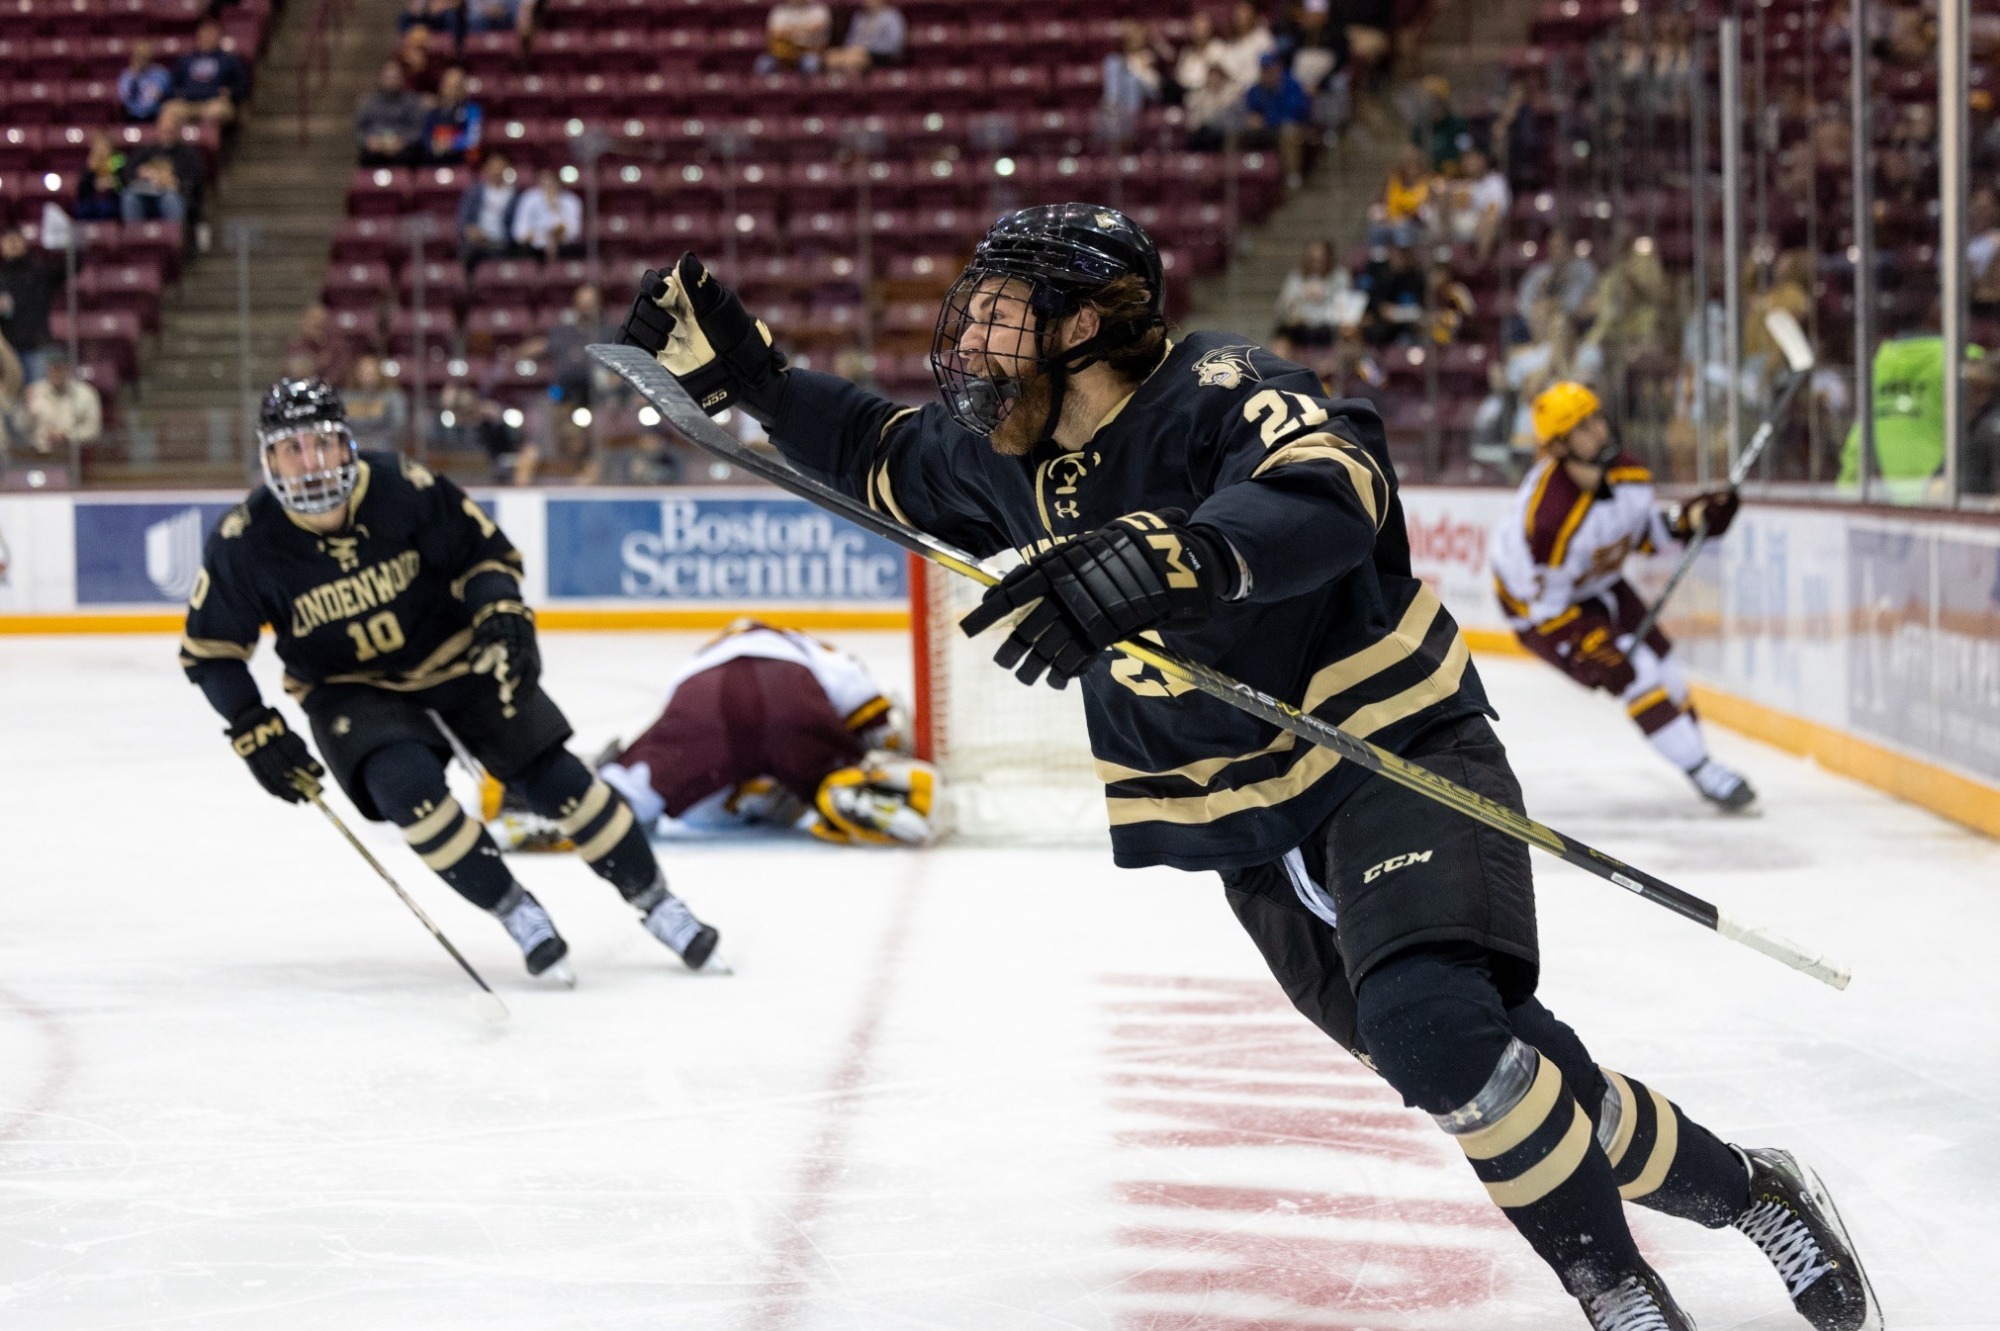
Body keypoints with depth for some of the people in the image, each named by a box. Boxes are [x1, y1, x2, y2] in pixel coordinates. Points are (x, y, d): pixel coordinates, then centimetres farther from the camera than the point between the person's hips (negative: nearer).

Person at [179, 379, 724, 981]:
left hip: (453, 654, 0)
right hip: (351, 686, 0)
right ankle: (516, 912, -9)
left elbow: (486, 551, -7)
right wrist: (255, 730, -16)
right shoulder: (245, 543, -20)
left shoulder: (404, 489, -22)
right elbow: (209, 649, -9)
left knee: (553, 778, -6)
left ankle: (656, 903, 11)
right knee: (408, 785, -27)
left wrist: (503, 614, -25)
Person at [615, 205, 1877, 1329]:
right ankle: (1745, 1188, 24)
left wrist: (1163, 558, -58)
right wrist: (736, 364, 10)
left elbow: (1331, 488, -42)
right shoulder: (1003, 456, 3)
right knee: (1482, 1073, 6)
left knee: (1436, 1023, -30)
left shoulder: (1215, 392, -21)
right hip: (1251, 830, 7)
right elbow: (881, 454, 23)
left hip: (1398, 753, -7)